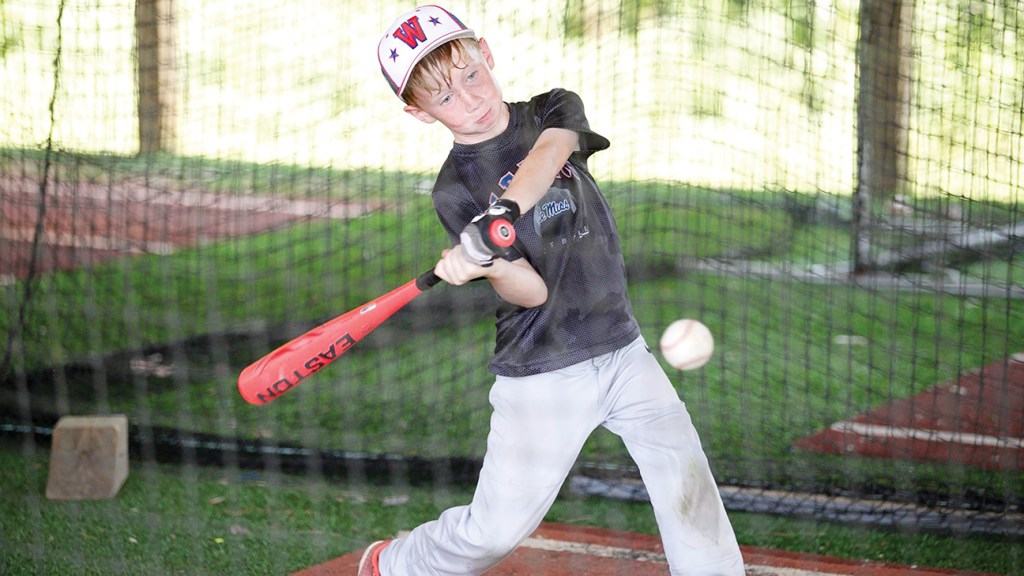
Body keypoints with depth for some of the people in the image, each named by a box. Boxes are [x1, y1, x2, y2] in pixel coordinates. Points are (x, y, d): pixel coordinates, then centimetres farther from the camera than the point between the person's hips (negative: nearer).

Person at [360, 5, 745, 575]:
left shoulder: (555, 110, 3)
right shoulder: (456, 191, -7)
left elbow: (548, 155, -23)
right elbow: (532, 292, -15)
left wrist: (501, 213, -42)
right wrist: (486, 262, -37)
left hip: (622, 351, 3)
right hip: (542, 375, -3)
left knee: (691, 486, -3)